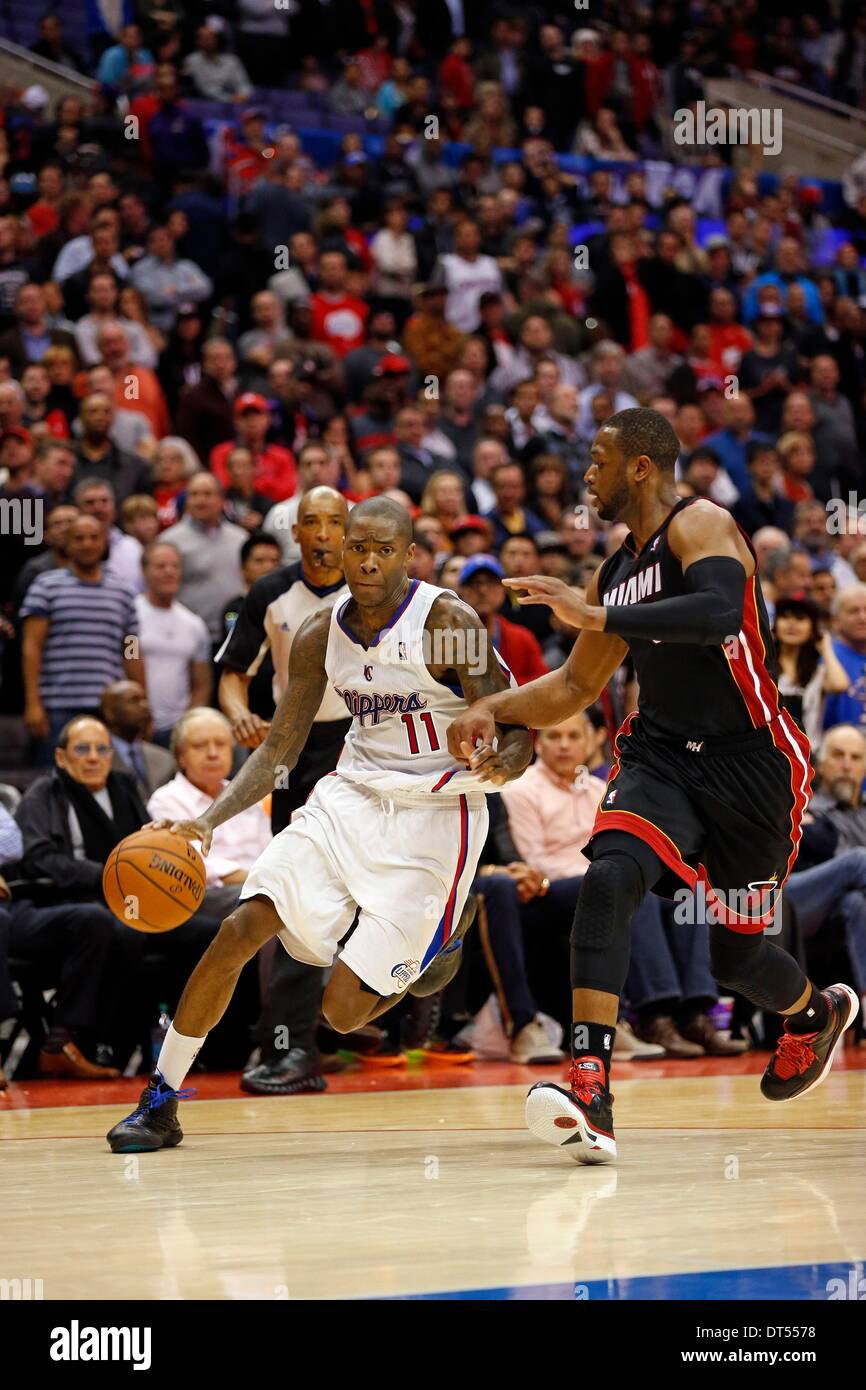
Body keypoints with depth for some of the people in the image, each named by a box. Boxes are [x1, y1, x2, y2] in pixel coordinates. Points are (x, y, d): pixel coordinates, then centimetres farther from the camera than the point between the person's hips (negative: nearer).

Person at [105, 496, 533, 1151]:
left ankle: (438, 944, 24)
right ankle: (160, 1102, -3)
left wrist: (500, 765, -37)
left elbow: (518, 735, -13)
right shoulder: (322, 635, 1)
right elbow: (280, 749, 7)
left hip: (436, 813, -5)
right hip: (353, 795, 5)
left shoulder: (448, 621, -14)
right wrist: (208, 822, -7)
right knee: (241, 928, -15)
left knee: (344, 1010, -9)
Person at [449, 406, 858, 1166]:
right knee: (609, 878, -25)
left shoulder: (701, 525, -13)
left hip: (749, 761, -5)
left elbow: (722, 610, -35)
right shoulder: (621, 569, 10)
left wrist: (598, 616, -37)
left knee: (735, 952, 8)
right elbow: (576, 686, 21)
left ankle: (816, 1011, 46)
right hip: (661, 754, 5)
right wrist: (494, 709, 5)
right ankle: (589, 1090, -33)